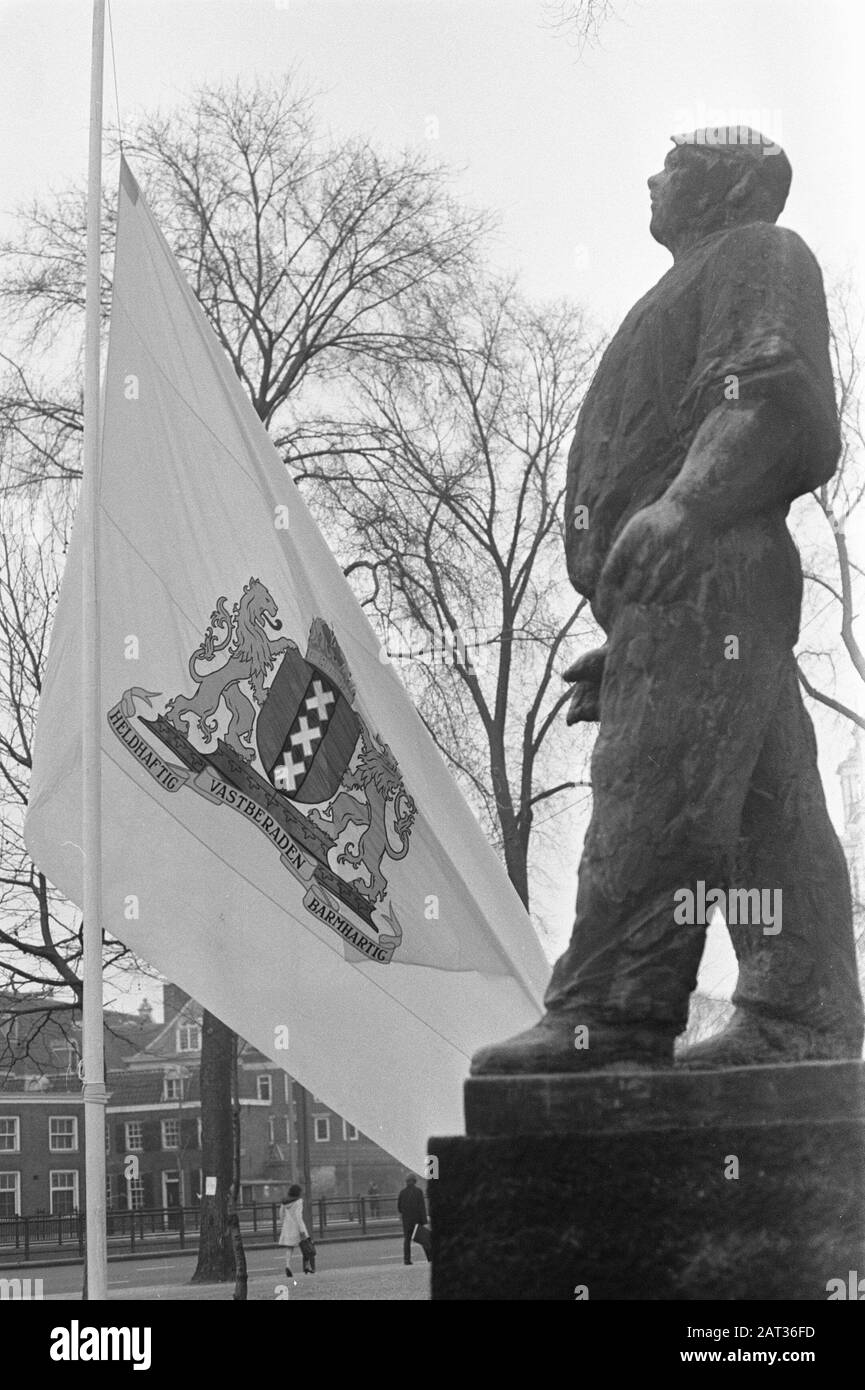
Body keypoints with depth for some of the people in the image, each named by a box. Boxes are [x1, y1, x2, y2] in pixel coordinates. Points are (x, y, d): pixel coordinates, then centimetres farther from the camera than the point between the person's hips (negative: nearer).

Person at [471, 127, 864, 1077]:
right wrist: (623, 644, 26)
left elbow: (776, 394, -11)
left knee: (653, 793, -19)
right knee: (766, 810, 1)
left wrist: (683, 500, -29)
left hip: (702, 570, -10)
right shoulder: (694, 293, 38)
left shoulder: (761, 254, 10)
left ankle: (611, 1018, -26)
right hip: (681, 589, 10)